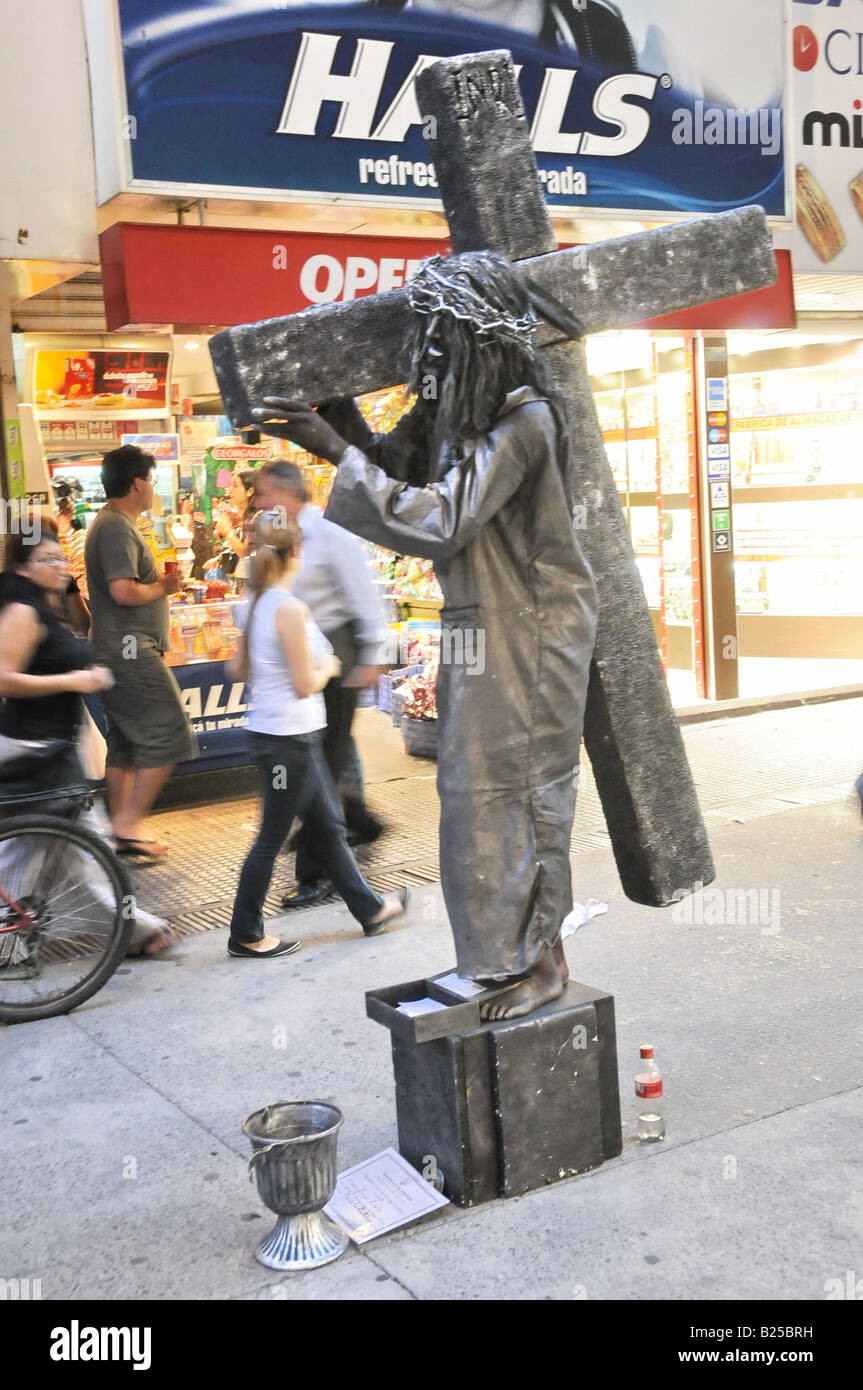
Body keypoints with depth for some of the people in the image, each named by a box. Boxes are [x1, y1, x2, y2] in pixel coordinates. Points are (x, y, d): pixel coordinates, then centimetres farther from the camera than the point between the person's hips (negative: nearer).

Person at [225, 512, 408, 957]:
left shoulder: (258, 603, 6)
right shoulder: (290, 608, -20)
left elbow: (239, 670, 12)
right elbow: (306, 685, -20)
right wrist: (327, 667, -1)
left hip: (273, 733, 9)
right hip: (288, 739, -9)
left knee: (328, 824, 18)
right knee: (272, 837, 3)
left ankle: (369, 908, 31)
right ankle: (245, 935, 16)